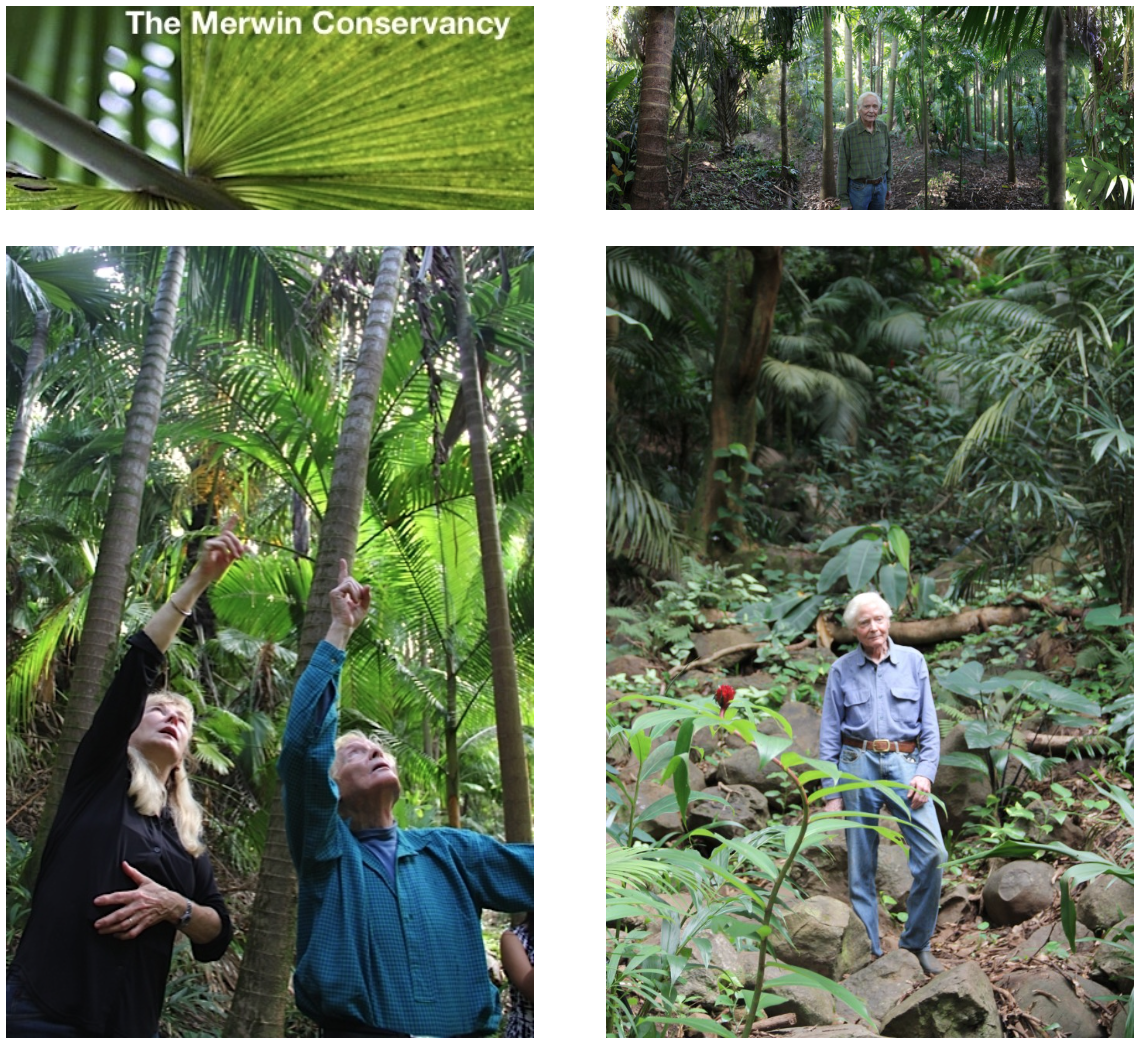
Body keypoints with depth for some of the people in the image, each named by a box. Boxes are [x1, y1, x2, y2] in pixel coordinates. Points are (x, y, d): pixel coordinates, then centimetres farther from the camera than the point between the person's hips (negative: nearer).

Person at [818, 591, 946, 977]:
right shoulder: (842, 670, 6)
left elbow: (929, 724, 6)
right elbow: (830, 734, 6)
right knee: (861, 862, 3)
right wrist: (830, 793, 2)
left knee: (932, 852, -11)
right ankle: (868, 948, 16)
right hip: (857, 764, 0)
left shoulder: (912, 661, 7)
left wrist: (925, 772, -7)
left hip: (904, 762, 0)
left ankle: (918, 940, 7)